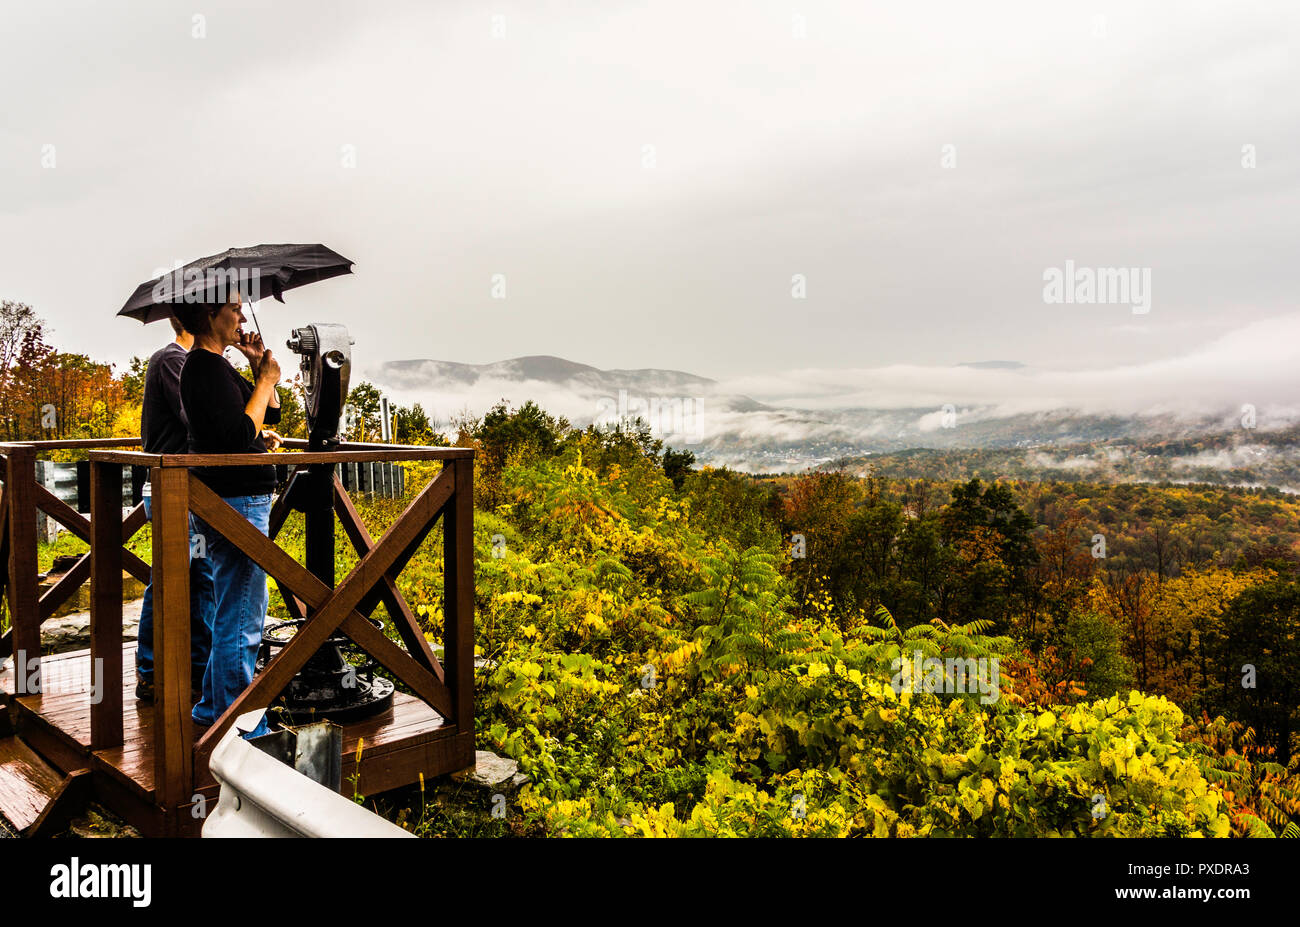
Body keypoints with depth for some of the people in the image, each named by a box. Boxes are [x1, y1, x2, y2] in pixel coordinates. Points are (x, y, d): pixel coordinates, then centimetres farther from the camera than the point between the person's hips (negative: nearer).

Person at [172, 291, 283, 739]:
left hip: (239, 501, 11)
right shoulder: (207, 368, -15)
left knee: (235, 612, 21)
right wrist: (267, 377, -15)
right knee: (241, 618, -5)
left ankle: (212, 707, 33)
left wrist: (260, 368, 8)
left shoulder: (213, 366, 17)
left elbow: (270, 413, 20)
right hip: (236, 504, -11)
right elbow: (242, 436, -24)